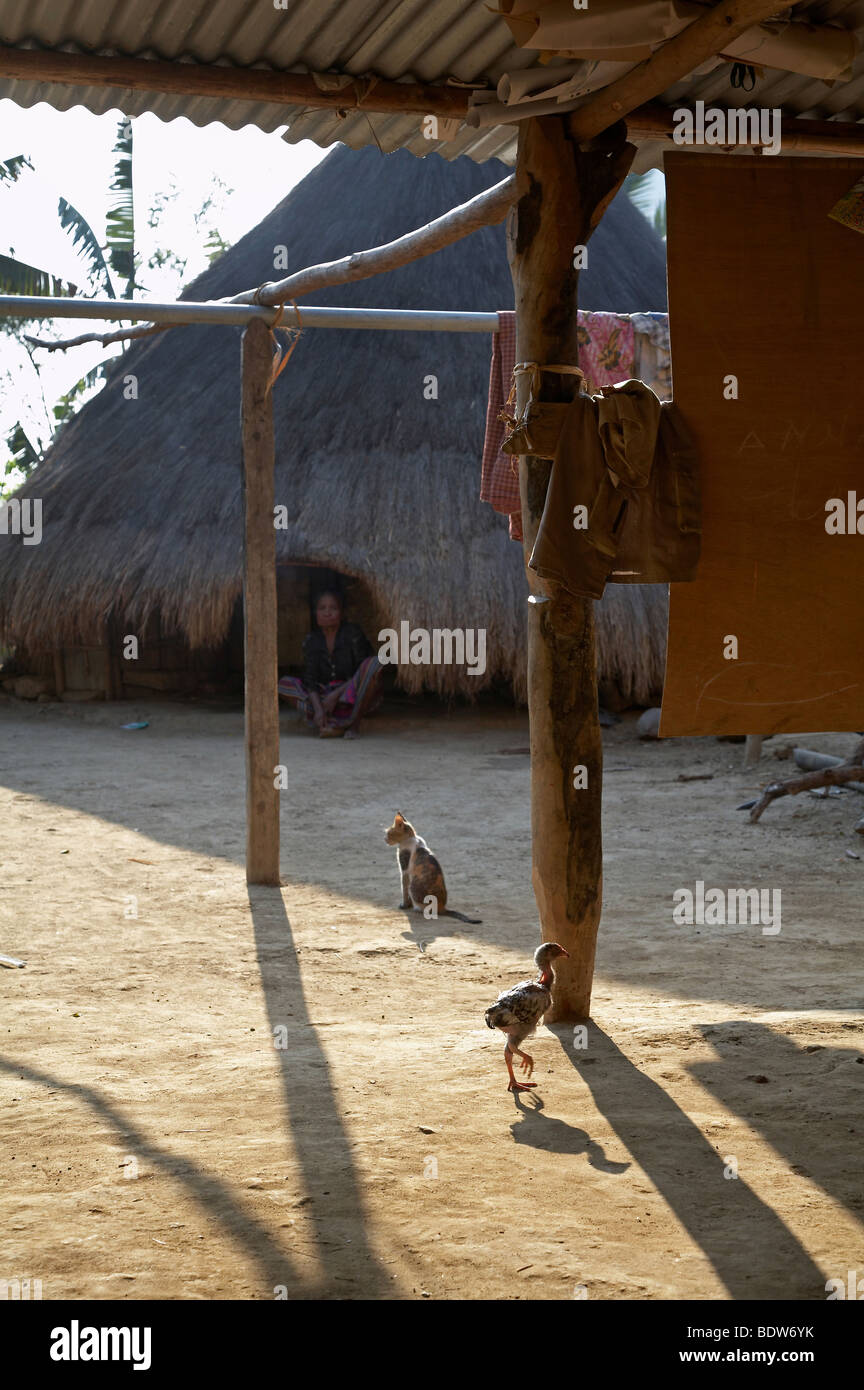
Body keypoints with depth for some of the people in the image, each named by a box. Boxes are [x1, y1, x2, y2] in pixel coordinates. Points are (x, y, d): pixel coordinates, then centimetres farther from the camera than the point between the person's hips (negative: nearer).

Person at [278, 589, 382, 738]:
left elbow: (361, 673, -14)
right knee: (285, 683, -12)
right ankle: (336, 725, -29)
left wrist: (336, 694, -23)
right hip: (325, 696, 4)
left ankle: (354, 724, -23)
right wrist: (318, 708, -25)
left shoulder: (353, 634, -8)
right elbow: (310, 679, -7)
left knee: (373, 662, -30)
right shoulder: (312, 641, 2)